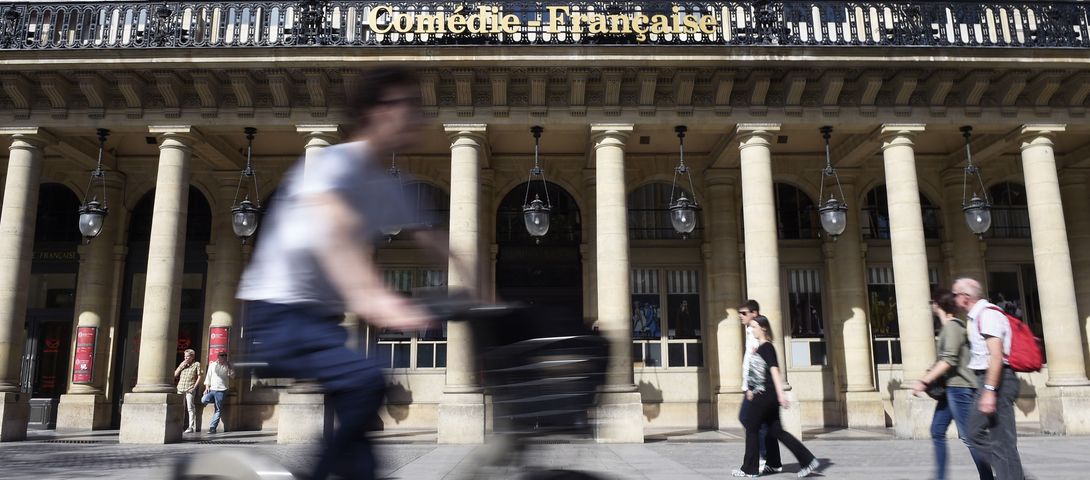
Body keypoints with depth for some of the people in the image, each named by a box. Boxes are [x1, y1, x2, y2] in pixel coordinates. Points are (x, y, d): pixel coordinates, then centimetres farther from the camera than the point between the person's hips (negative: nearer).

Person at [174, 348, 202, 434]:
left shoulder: (196, 364, 4)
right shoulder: (182, 364, 17)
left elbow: (199, 376, 1)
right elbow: (175, 375, 14)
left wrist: (194, 387, -8)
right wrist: (181, 366, 1)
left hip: (190, 389, -5)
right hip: (180, 389, 5)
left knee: (190, 408, -8)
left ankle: (192, 427, -7)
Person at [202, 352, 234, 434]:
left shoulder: (227, 366, 5)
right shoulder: (212, 365, 10)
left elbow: (232, 375, -7)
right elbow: (208, 376, 12)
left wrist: (229, 367, -17)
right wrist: (207, 387, 3)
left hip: (221, 390, -2)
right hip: (211, 389, 2)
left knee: (218, 410, -4)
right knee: (204, 400, -24)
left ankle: (212, 427, 2)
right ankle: (216, 401, 8)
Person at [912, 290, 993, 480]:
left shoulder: (952, 326, -13)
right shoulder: (949, 327, 16)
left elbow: (948, 360, -21)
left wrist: (925, 381, -20)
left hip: (959, 387, -10)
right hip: (950, 387, 10)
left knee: (968, 436, -8)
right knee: (937, 431, 10)